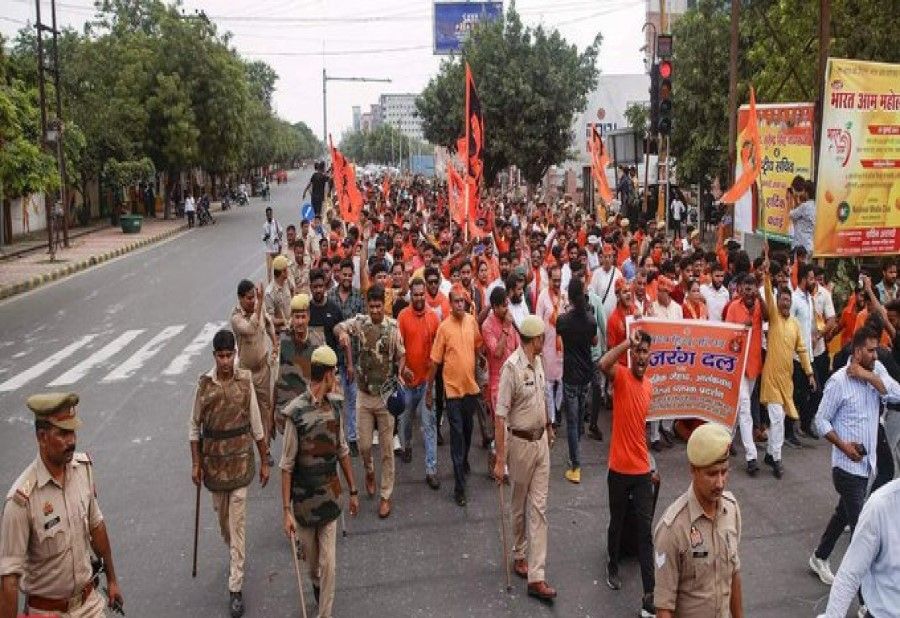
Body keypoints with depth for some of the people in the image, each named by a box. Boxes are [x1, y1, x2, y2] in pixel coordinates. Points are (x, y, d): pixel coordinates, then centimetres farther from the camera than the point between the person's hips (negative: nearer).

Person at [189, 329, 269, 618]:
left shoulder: (245, 381, -8)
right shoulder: (205, 384, -6)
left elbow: (257, 425, -2)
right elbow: (194, 427, 3)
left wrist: (264, 461, 2)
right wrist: (195, 463, 1)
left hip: (240, 459, -2)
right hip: (213, 459, 2)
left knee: (237, 521, -2)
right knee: (222, 515, 18)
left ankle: (235, 588, 4)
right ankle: (234, 555, 47)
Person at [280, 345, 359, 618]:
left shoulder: (334, 405, -3)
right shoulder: (297, 413, -19)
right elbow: (286, 466, -15)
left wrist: (353, 491, 12)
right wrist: (286, 510, -15)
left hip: (330, 496, 3)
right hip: (304, 498, -3)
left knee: (328, 563, 4)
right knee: (310, 556, 21)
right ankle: (315, 582, 52)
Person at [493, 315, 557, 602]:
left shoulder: (537, 361, 2)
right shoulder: (512, 366, -20)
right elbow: (500, 416, -21)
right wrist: (500, 459, -22)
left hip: (541, 440, 6)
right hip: (521, 442, -6)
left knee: (539, 507, 4)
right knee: (519, 506, 14)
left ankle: (536, 576, 8)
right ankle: (520, 555, 37)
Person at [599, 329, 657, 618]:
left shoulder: (649, 386, 7)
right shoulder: (621, 376, -10)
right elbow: (603, 364, -36)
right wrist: (628, 342, -33)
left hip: (642, 470, 4)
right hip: (620, 468, -4)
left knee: (646, 530, 2)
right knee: (617, 522, 14)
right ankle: (612, 565, 41)